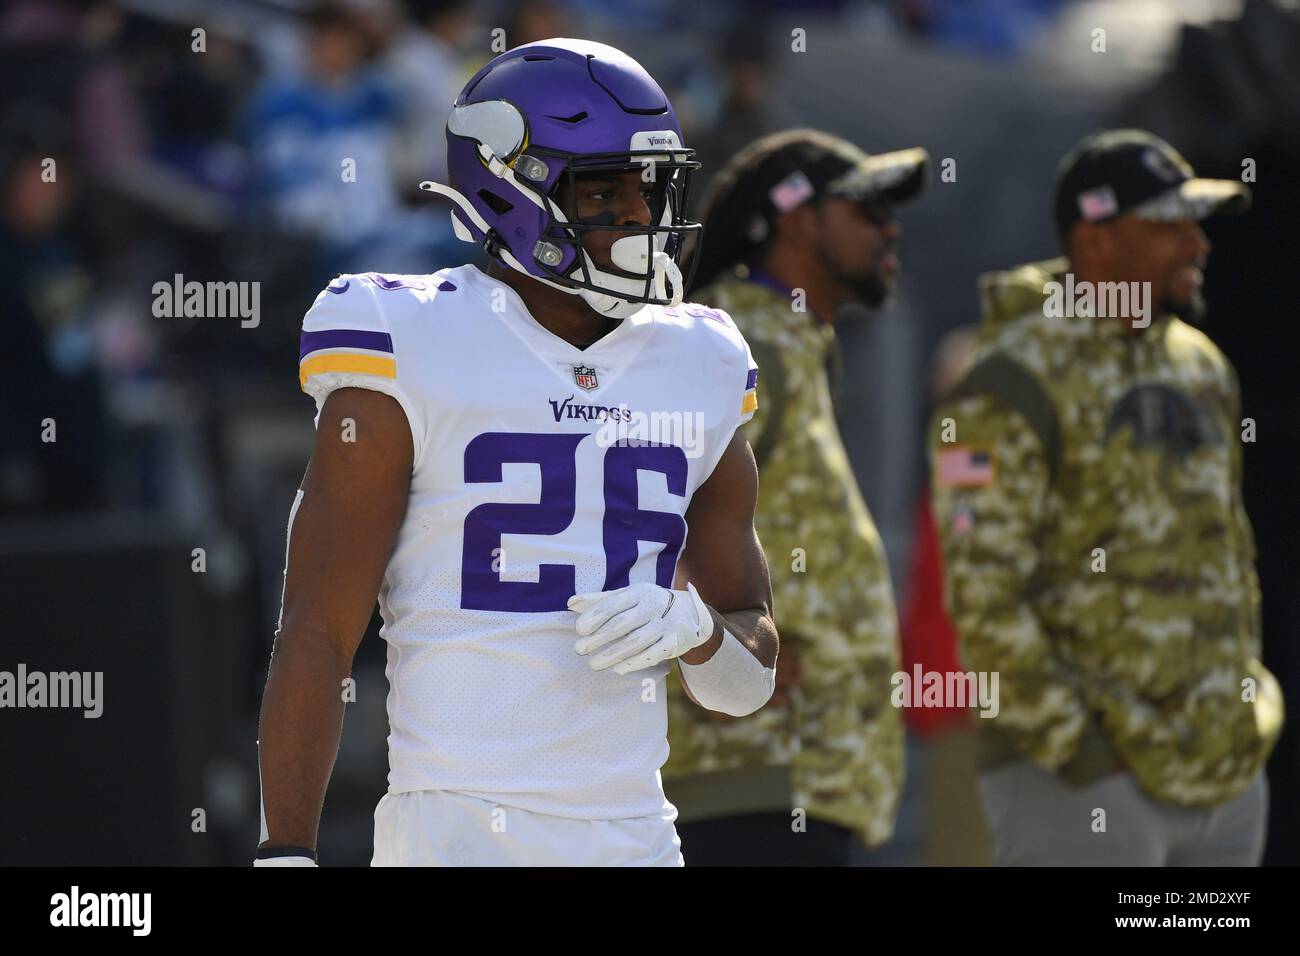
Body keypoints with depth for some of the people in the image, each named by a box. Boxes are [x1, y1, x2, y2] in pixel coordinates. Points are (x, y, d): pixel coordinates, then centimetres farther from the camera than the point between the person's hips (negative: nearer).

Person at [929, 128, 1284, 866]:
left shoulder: (1201, 366, 14)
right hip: (1083, 784, -8)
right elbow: (983, 593, -16)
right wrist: (1075, 745, -17)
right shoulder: (1018, 384, -11)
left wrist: (1252, 715, 16)